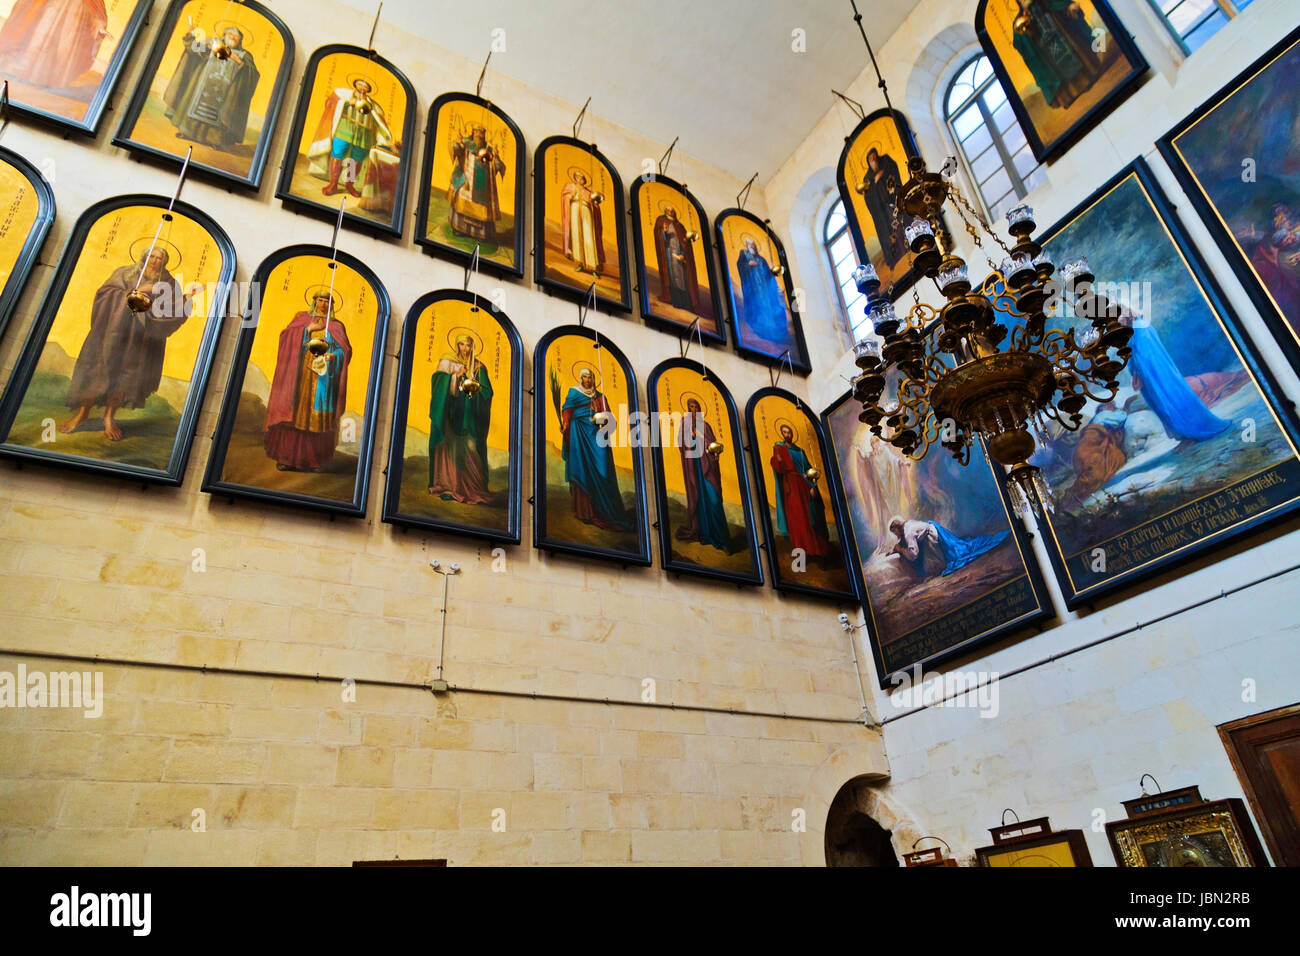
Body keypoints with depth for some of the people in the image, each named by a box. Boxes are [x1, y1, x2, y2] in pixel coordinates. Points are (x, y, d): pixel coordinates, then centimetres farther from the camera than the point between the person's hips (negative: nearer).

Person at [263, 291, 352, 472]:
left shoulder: (336, 326, 13)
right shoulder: (302, 318, 15)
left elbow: (345, 350, 4)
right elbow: (286, 336, 3)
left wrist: (333, 355, -16)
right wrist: (308, 329, -7)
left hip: (324, 374, 0)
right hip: (301, 372, 1)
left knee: (320, 416, -5)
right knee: (295, 412, -5)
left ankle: (316, 460, -2)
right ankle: (286, 457, -3)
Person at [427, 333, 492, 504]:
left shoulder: (478, 367, 11)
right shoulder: (447, 362, 8)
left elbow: (487, 392, 6)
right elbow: (439, 386, -3)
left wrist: (475, 387, -14)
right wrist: (454, 375, -15)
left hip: (469, 415, 1)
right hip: (450, 413, -1)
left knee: (470, 450, -6)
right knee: (450, 447, -6)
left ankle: (470, 488, -4)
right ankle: (447, 487, -4)